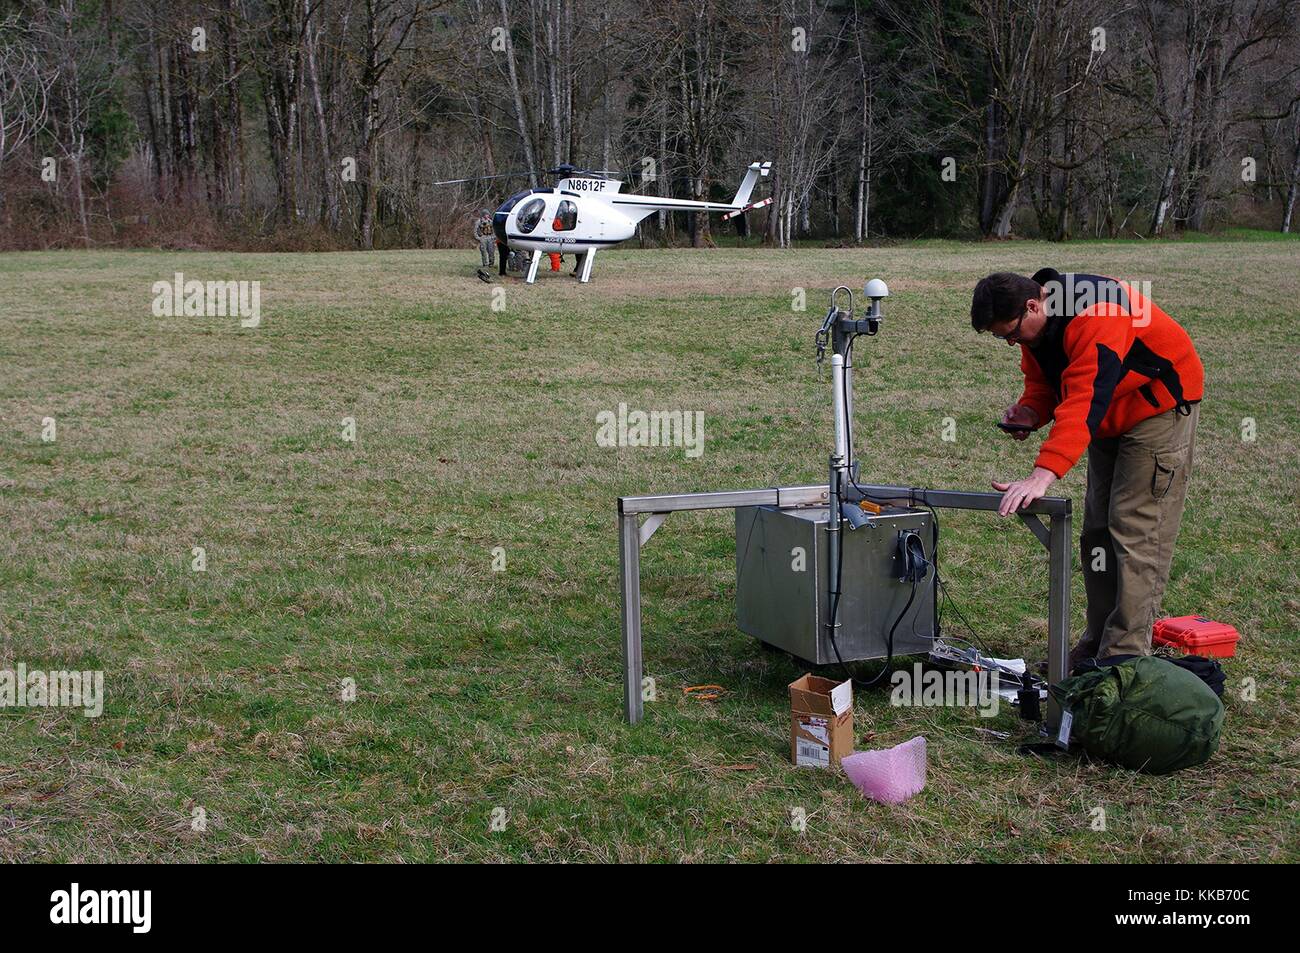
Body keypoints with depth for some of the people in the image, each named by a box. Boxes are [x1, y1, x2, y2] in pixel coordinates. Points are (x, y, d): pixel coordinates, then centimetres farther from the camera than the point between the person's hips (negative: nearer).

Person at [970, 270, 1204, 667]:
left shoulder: (1095, 317, -34)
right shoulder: (1034, 326, -5)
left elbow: (1084, 401, -42)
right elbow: (1042, 381, 8)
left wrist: (1042, 476, -49)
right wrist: (1030, 411, -17)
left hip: (1161, 406, -9)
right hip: (1111, 416, 9)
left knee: (1136, 532, -14)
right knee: (1098, 532, 10)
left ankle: (1125, 656, -12)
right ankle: (1096, 646, 17)